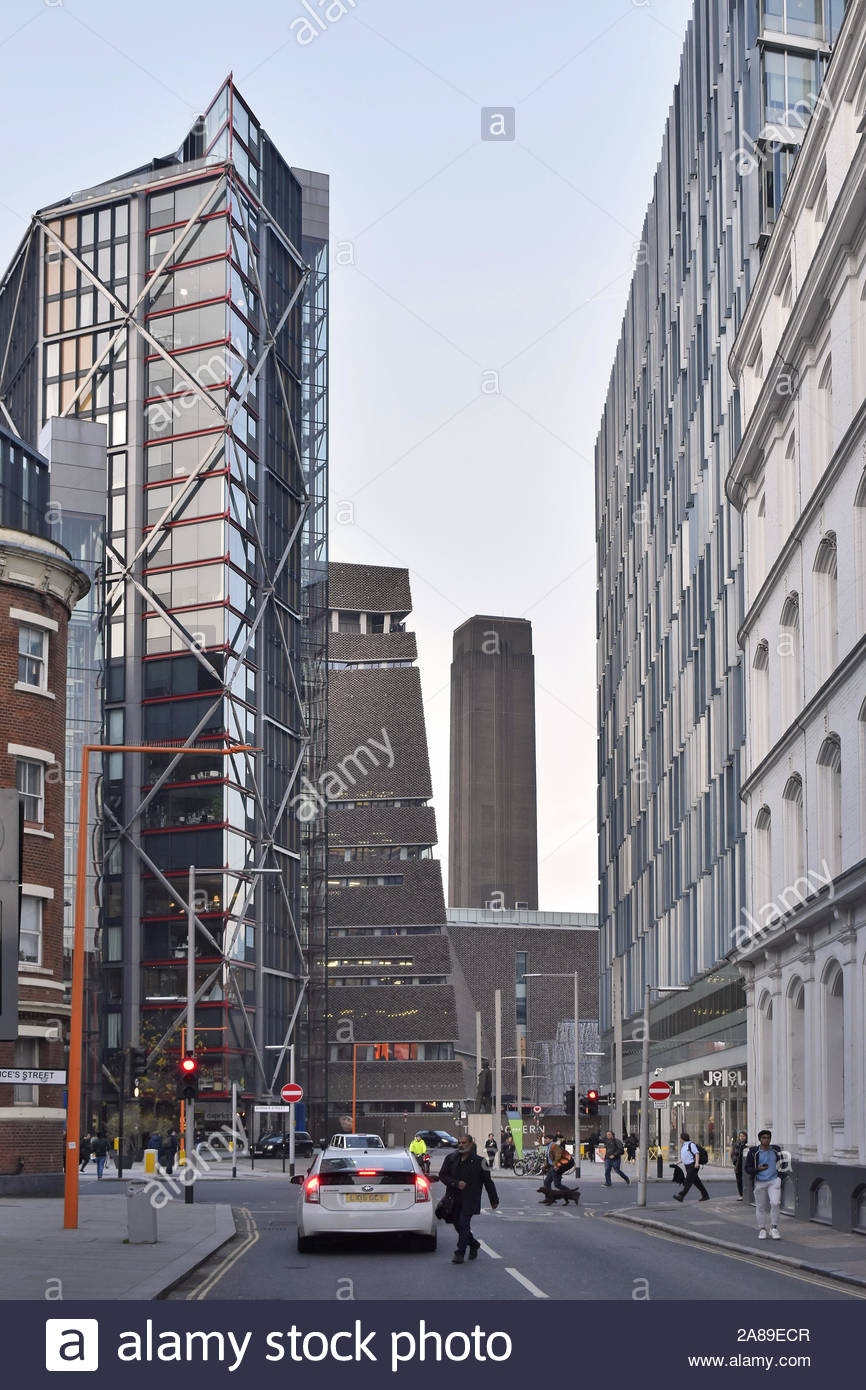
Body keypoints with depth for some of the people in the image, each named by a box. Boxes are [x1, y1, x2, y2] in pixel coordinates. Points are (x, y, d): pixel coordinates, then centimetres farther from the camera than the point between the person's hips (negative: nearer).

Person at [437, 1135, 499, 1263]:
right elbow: (442, 1175, 4)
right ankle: (474, 1244, 34)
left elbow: (488, 1182, 4)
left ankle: (460, 1253, -5)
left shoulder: (478, 1161, -3)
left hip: (469, 1200, -4)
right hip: (454, 1199, 4)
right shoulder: (451, 1158, 5)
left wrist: (494, 1200, 8)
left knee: (463, 1225, -11)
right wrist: (456, 1183, -12)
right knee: (457, 1224, 11)